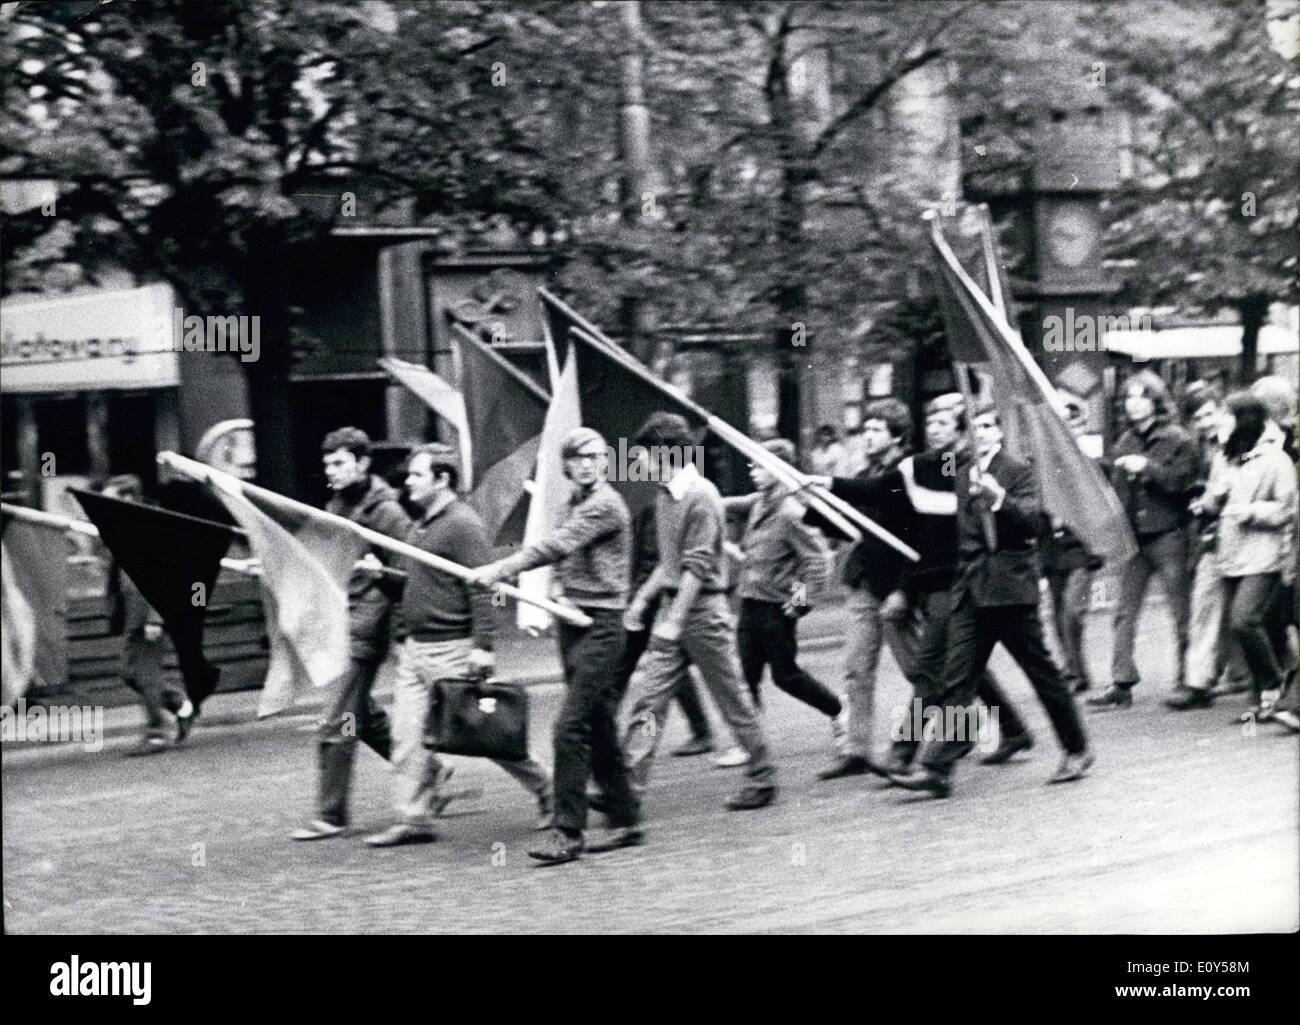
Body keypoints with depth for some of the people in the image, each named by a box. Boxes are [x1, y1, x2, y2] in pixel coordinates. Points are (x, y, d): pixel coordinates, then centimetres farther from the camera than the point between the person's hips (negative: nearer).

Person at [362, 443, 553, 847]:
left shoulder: (463, 524, -14)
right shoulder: (419, 526, 15)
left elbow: (481, 587, -20)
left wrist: (483, 644, -25)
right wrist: (382, 574, 7)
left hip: (453, 649, -9)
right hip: (414, 647, 9)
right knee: (406, 734, 1)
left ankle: (548, 794, 16)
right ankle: (414, 819, 6)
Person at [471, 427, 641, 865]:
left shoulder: (605, 505, -12)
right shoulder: (576, 503, 18)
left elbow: (556, 546, -23)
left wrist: (501, 569, -30)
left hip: (599, 627, -9)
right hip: (574, 623, 9)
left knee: (571, 726, -14)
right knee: (598, 729, 12)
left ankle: (567, 832, -12)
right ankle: (625, 820, 20)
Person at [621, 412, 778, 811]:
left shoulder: (701, 497, -15)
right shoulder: (664, 496, 12)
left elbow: (697, 566, -19)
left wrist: (674, 621, -23)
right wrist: (643, 598, 15)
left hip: (702, 610, -8)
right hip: (672, 605, 8)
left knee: (731, 699, 3)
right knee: (643, 697, -2)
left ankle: (763, 779, 17)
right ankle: (628, 785, -6)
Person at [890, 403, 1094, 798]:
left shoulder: (1017, 472, -2)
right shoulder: (961, 474, 15)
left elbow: (1031, 518, -16)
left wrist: (999, 497, -27)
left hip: (1010, 587, -5)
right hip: (970, 589, 5)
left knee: (1042, 672, 6)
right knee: (956, 680, -4)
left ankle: (1077, 750, 22)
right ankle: (937, 767, -8)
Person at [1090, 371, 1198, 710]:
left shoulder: (1177, 440, -3)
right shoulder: (1125, 442, 13)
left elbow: (1181, 480, -15)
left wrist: (1147, 467, -20)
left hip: (1168, 535, -5)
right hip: (1133, 536, 5)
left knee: (1182, 612, 2)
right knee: (1125, 612, 1)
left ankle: (1187, 679, 11)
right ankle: (1122, 683, 2)